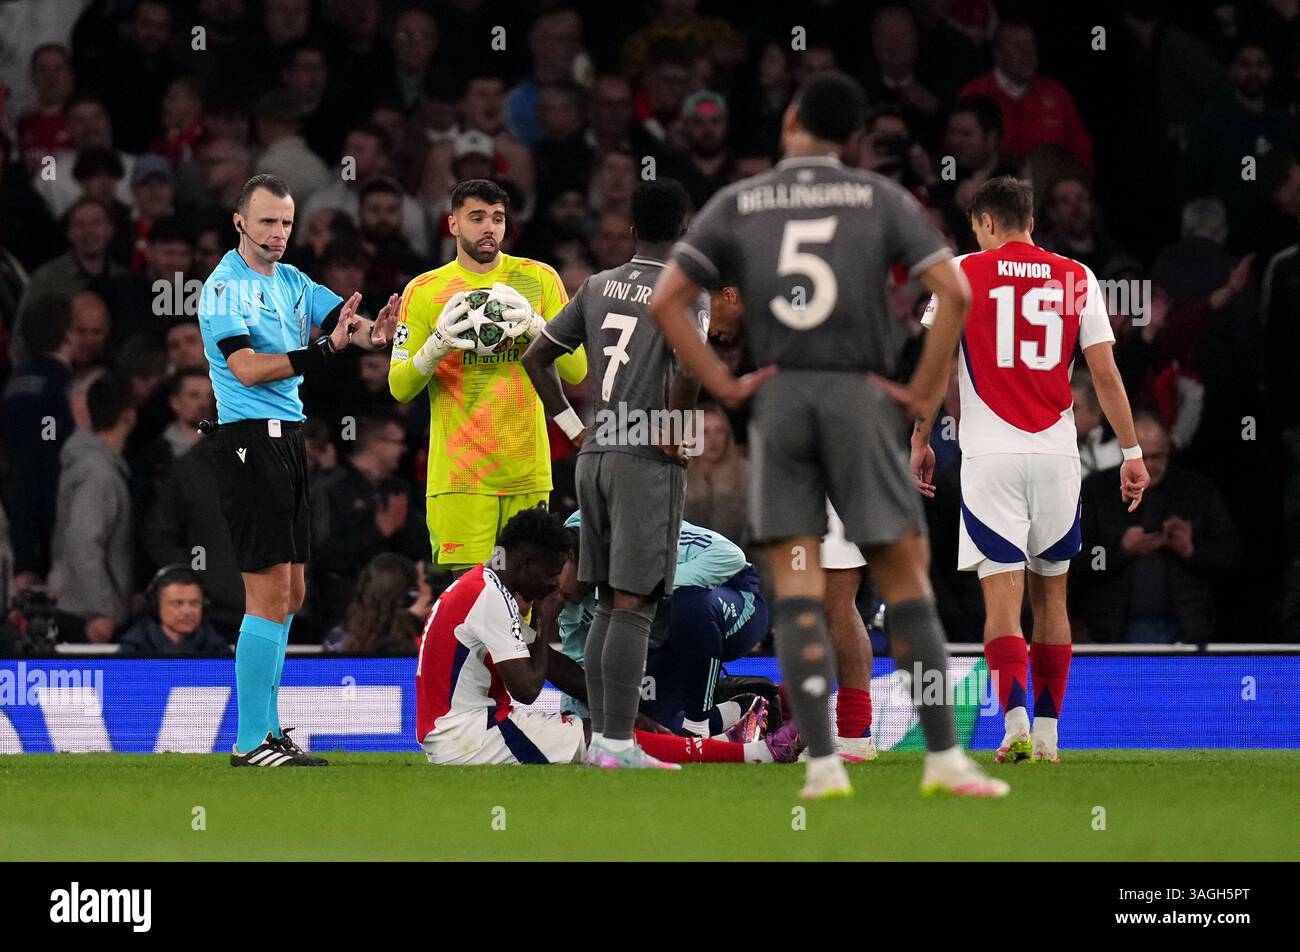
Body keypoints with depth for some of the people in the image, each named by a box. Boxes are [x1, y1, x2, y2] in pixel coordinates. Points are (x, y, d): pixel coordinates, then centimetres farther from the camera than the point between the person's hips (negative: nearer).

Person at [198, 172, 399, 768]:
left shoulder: (292, 283, 14)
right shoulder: (224, 288, -10)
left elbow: (348, 322, 4)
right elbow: (247, 367, -20)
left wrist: (373, 332, -20)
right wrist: (326, 351, -29)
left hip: (288, 439, 9)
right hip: (250, 441, -9)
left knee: (289, 595, 12)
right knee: (270, 594, -11)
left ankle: (266, 732, 18)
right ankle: (251, 742, -10)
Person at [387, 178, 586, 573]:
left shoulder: (540, 279, 8)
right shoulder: (424, 291, 5)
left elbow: (576, 369, 6)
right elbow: (399, 388, 5)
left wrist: (534, 327, -11)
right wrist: (438, 345, -13)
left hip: (526, 470, 2)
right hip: (459, 476, -2)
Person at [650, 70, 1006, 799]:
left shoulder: (738, 204, 7)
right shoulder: (880, 198, 3)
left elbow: (666, 302, 1)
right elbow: (954, 291, -7)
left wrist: (721, 383, 4)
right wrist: (927, 386, 1)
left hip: (777, 400, 1)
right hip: (857, 396, -1)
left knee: (797, 590, 1)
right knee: (906, 577, 5)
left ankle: (823, 764, -7)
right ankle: (945, 758, 3)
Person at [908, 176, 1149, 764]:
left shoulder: (962, 274, 1)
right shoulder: (1076, 279, 6)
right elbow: (1105, 373, 3)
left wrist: (921, 439, 10)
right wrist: (1132, 453, 8)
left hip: (990, 454, -2)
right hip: (1057, 452, 2)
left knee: (1002, 595, -5)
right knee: (1050, 593, 14)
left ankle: (1016, 721, -24)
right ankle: (1048, 734, 16)